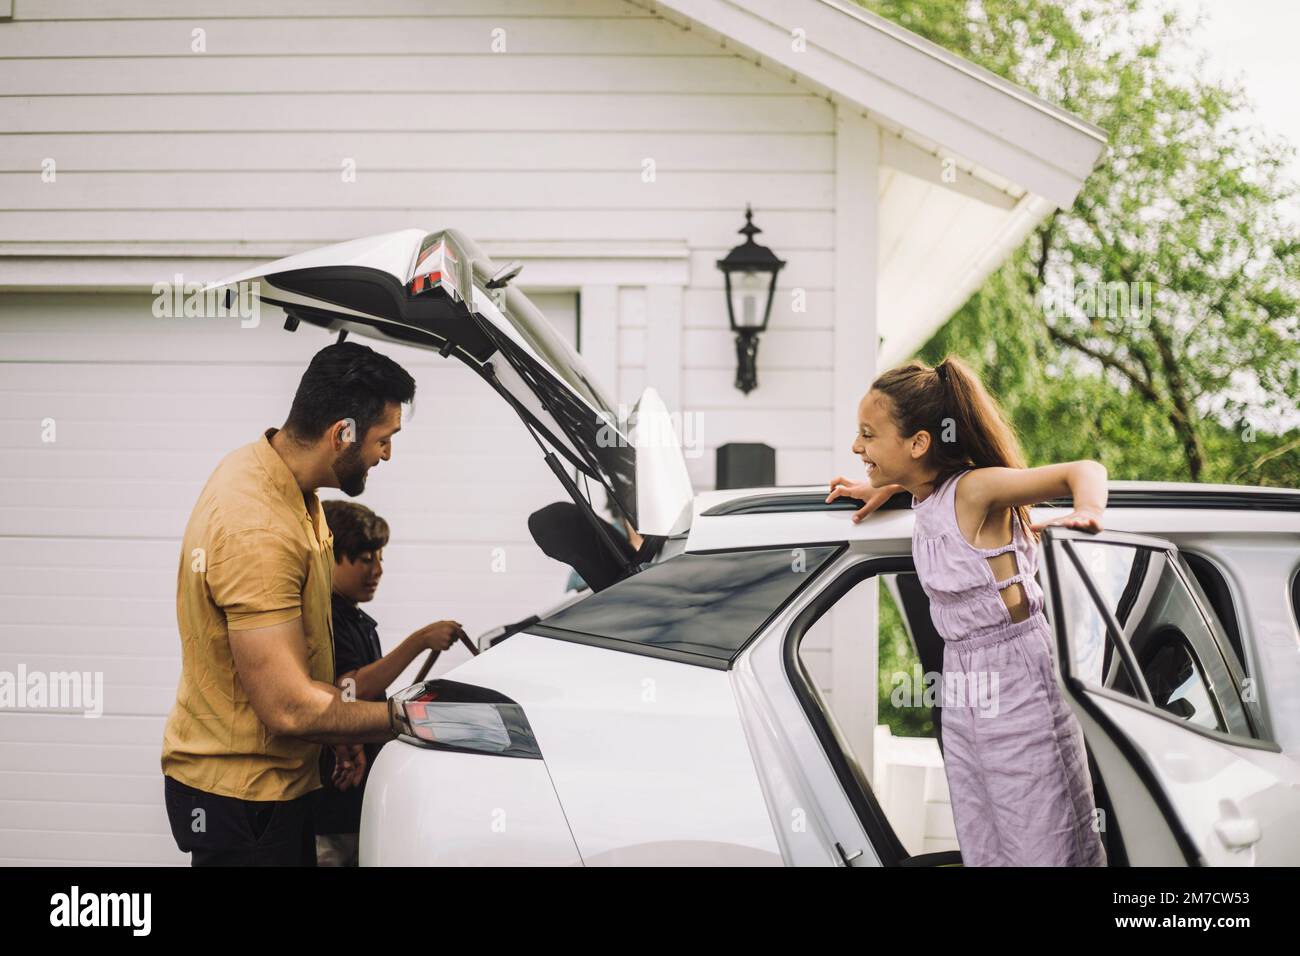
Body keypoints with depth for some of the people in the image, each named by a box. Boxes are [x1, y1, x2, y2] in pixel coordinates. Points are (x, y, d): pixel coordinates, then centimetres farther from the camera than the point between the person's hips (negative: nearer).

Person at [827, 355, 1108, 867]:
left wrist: (1087, 512, -44)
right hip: (961, 703, 9)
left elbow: (1085, 471, -25)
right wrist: (884, 489, 14)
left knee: (1054, 853, -2)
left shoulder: (974, 490, -19)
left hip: (1019, 693, -8)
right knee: (984, 855, 12)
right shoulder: (924, 499, 4)